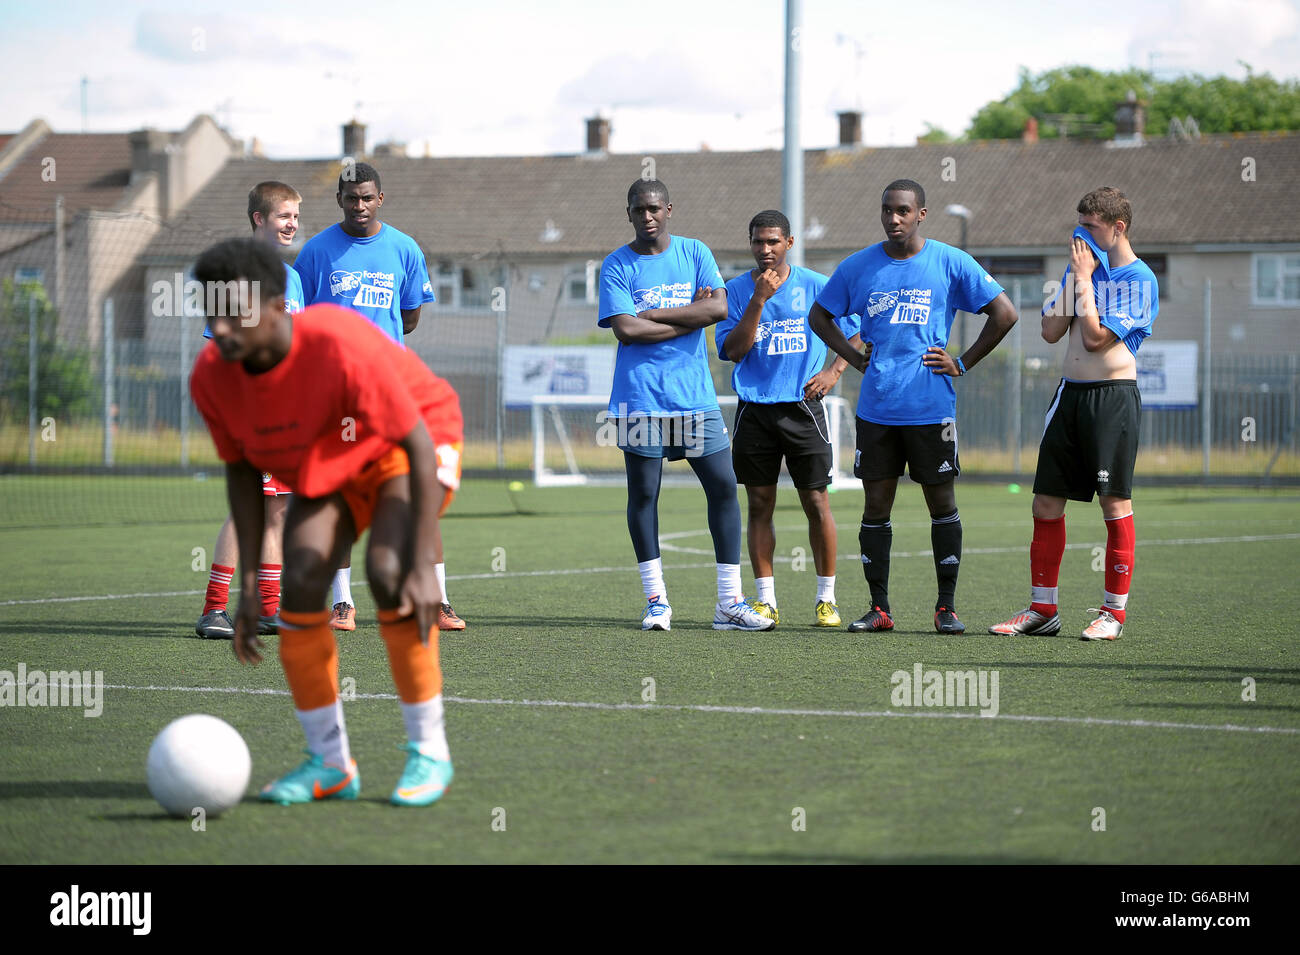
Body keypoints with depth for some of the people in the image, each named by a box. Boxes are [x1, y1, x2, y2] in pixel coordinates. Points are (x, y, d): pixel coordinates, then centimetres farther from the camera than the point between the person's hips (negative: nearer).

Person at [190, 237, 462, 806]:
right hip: (323, 469, 5)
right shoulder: (211, 377, -19)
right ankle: (329, 764, -1)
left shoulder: (341, 347, -36)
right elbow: (241, 471, -2)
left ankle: (429, 752, -12)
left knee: (388, 572, -27)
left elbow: (418, 443, -29)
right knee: (298, 581, -16)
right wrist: (247, 585, -6)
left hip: (403, 450, -5)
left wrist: (422, 566, -33)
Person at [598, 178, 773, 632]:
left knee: (723, 486, -2)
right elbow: (625, 329, -11)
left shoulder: (695, 253, 8)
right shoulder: (616, 266, 2)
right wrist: (688, 317, -8)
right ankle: (656, 600, 10)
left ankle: (730, 603, 3)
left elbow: (718, 308, -7)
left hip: (695, 396, 2)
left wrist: (654, 314, -10)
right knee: (643, 493, 0)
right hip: (640, 397, -2)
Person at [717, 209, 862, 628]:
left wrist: (834, 371, -3)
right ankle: (765, 601, 9)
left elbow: (856, 333, 12)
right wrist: (759, 300, -14)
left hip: (803, 409, -1)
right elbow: (732, 351, -7)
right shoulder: (736, 290, 4)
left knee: (817, 503, -2)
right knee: (759, 505, 3)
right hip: (754, 412, 1)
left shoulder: (816, 287, 2)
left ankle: (826, 599, 7)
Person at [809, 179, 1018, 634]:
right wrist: (854, 357, 8)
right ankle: (879, 608, 9)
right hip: (876, 406, 2)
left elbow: (1004, 313, 2)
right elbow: (820, 315, 20)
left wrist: (963, 364, -1)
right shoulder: (858, 266, 7)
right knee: (876, 506, 3)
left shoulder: (950, 263, -1)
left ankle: (947, 607, 10)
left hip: (931, 407, -2)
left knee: (942, 503, 2)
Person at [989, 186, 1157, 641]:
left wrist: (1084, 279, -9)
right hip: (1071, 393, 7)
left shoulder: (1139, 279, -8)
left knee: (1115, 502, -4)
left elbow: (1095, 338, -16)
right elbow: (1051, 331, 7)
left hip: (1113, 395, -7)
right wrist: (1075, 275, 2)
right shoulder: (1084, 266, 14)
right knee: (1046, 503, 5)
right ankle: (1042, 608, 13)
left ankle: (1114, 611, 3)